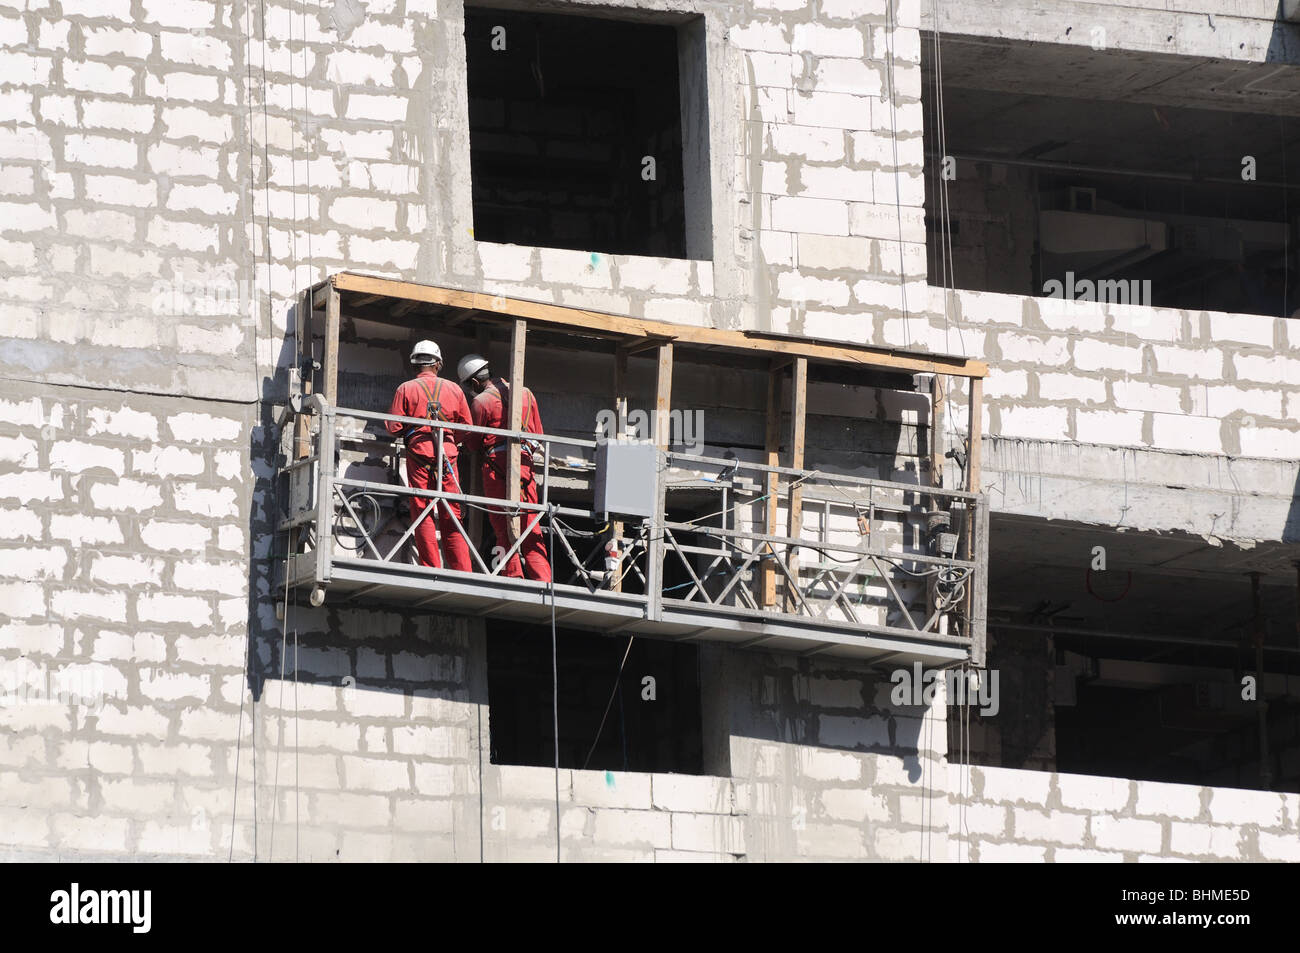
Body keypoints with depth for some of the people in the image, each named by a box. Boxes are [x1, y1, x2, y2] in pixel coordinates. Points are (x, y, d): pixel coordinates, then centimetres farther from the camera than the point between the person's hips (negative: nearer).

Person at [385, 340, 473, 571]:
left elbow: (394, 428, -1)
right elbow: (467, 427, 12)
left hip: (419, 451, -2)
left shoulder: (406, 389, 2)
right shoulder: (454, 389, 9)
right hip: (448, 454, 2)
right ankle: (463, 571, 1)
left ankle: (432, 569, -7)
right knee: (451, 516, 5)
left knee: (423, 515, -1)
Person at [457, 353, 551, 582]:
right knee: (531, 530, 5)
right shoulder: (526, 394, 14)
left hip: (496, 462, -5)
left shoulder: (481, 402, -2)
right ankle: (543, 581, -4)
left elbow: (474, 443, 5)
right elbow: (539, 434, 18)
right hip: (525, 464, 5)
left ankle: (513, 577, -10)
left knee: (503, 528, -3)